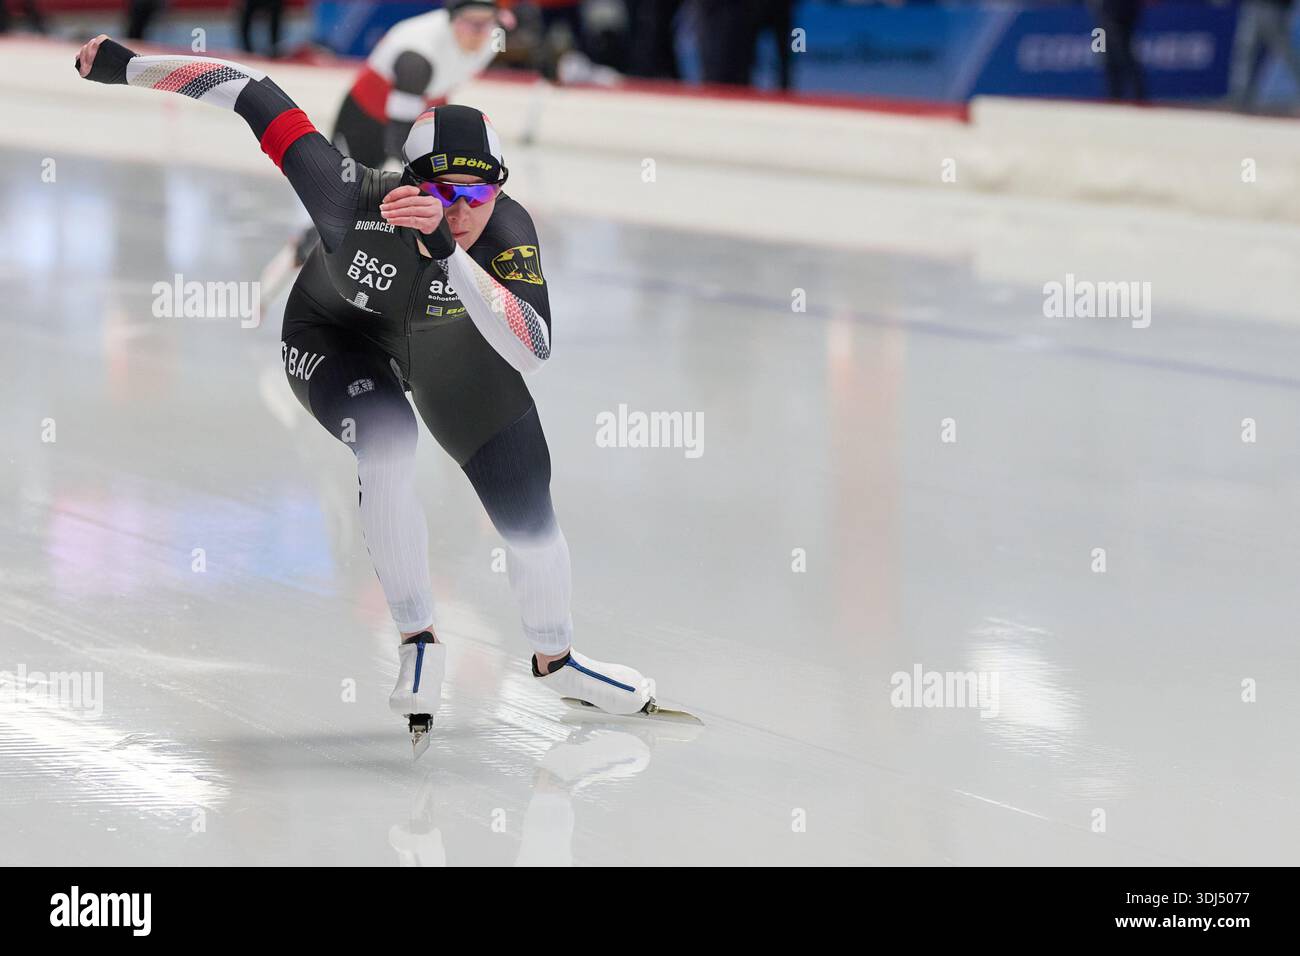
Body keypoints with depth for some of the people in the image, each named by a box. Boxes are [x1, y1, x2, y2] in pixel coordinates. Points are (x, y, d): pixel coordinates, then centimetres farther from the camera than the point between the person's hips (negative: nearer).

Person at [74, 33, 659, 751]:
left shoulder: (509, 233, -36)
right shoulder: (358, 201, -39)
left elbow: (530, 353, -51)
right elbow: (256, 97, -31)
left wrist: (447, 251, -61)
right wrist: (124, 65, -27)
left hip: (450, 345, 2)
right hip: (337, 338, -2)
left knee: (528, 509, 2)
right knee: (386, 438, -32)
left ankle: (554, 659, 30)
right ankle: (417, 641, -17)